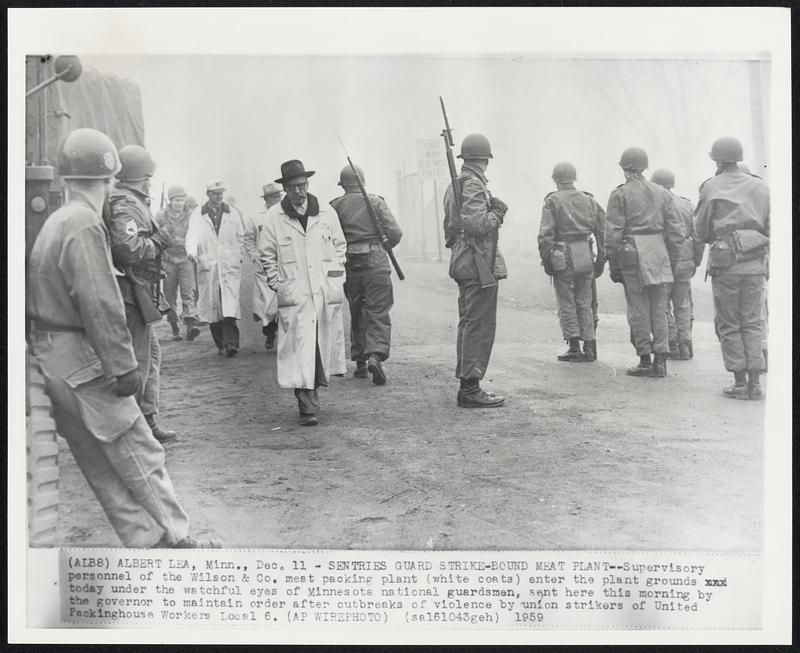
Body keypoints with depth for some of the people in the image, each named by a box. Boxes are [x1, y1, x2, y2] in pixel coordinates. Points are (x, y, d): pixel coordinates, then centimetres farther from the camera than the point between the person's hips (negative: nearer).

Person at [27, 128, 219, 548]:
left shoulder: (55, 221, 12)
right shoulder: (84, 224, -17)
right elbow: (99, 305, -23)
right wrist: (123, 366, -20)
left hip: (52, 357, 10)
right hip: (81, 359, -10)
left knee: (101, 463, 12)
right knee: (138, 453, -1)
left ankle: (146, 540, 21)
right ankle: (177, 540, 8)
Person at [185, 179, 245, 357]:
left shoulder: (232, 213, 11)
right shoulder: (198, 214, 6)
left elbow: (240, 236, 19)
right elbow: (192, 234, -7)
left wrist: (238, 256, 11)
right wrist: (192, 251, -26)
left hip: (230, 266, 0)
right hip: (207, 266, 0)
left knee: (230, 305, -14)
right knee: (211, 306, 4)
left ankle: (231, 343, -18)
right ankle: (220, 344, 15)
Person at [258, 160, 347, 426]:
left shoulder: (326, 214, 7)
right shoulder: (274, 217, 1)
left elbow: (339, 245, 19)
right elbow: (267, 254, 8)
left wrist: (337, 275, 10)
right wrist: (277, 283, 1)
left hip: (327, 293, 3)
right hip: (294, 295, -3)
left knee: (323, 346, 9)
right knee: (300, 348, -9)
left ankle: (313, 391, 28)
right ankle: (307, 407, -8)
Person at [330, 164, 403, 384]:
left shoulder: (335, 206, 3)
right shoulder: (375, 201, 0)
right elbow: (394, 233, -6)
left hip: (348, 266, 2)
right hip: (375, 264, -2)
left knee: (357, 315, 15)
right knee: (378, 315, 0)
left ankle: (359, 362, 19)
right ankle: (375, 355, -19)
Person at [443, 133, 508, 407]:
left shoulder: (455, 184, 17)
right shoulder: (473, 184, -13)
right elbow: (476, 223, -25)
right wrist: (495, 214, -8)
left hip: (462, 261, 10)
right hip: (479, 262, -10)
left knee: (469, 324, 14)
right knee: (479, 325, -7)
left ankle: (466, 387, 19)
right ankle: (471, 389, -5)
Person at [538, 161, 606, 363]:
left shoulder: (552, 200, -2)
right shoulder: (588, 200, 11)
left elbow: (545, 234, -11)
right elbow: (603, 229, 9)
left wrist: (546, 259, -5)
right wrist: (601, 258, 12)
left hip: (563, 257, -4)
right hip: (586, 257, 4)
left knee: (567, 304, 4)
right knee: (584, 303, 12)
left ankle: (574, 348, 2)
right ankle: (589, 348, 12)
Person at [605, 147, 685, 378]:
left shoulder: (620, 194, -3)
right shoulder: (661, 192, 11)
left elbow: (613, 233, -7)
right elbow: (676, 229, 10)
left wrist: (613, 264, -1)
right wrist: (672, 260, 15)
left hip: (633, 255, -4)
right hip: (659, 254, 4)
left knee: (638, 309, 2)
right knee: (658, 308, 9)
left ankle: (645, 361, 4)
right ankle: (660, 361, 9)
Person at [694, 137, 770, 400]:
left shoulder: (711, 187, -2)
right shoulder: (760, 186, 8)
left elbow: (701, 230, 1)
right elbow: (771, 228, 10)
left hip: (725, 262, -3)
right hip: (755, 263, 3)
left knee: (728, 324, 4)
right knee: (752, 323, 8)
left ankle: (740, 381, 3)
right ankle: (754, 381, 5)